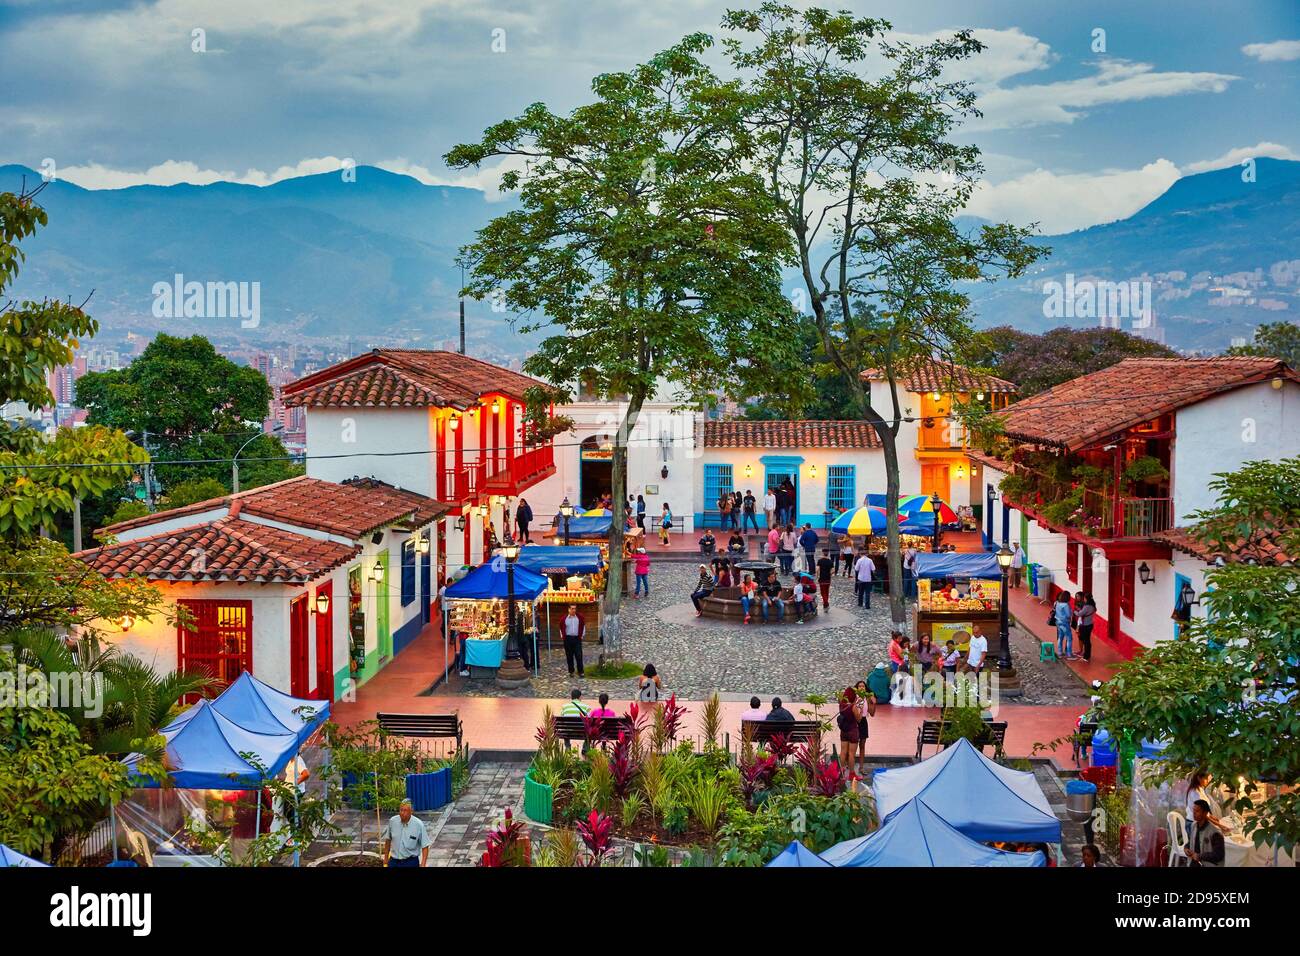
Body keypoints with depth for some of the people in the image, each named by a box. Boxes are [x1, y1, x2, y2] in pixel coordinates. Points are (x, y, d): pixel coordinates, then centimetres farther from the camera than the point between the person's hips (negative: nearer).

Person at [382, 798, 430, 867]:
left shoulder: (419, 825, -14)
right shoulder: (392, 821, -5)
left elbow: (425, 846, -9)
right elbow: (388, 840, 9)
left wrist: (423, 864, -17)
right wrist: (386, 858, 15)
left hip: (411, 862, -3)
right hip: (394, 861, 3)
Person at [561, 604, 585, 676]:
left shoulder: (579, 617, 1)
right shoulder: (565, 618, 0)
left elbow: (583, 626, 14)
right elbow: (561, 627, 13)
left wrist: (582, 635, 10)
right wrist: (563, 636, 8)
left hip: (577, 638, 0)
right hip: (568, 639, 0)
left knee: (579, 656, -5)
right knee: (569, 656, 5)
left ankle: (580, 672, 0)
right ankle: (571, 671, 14)